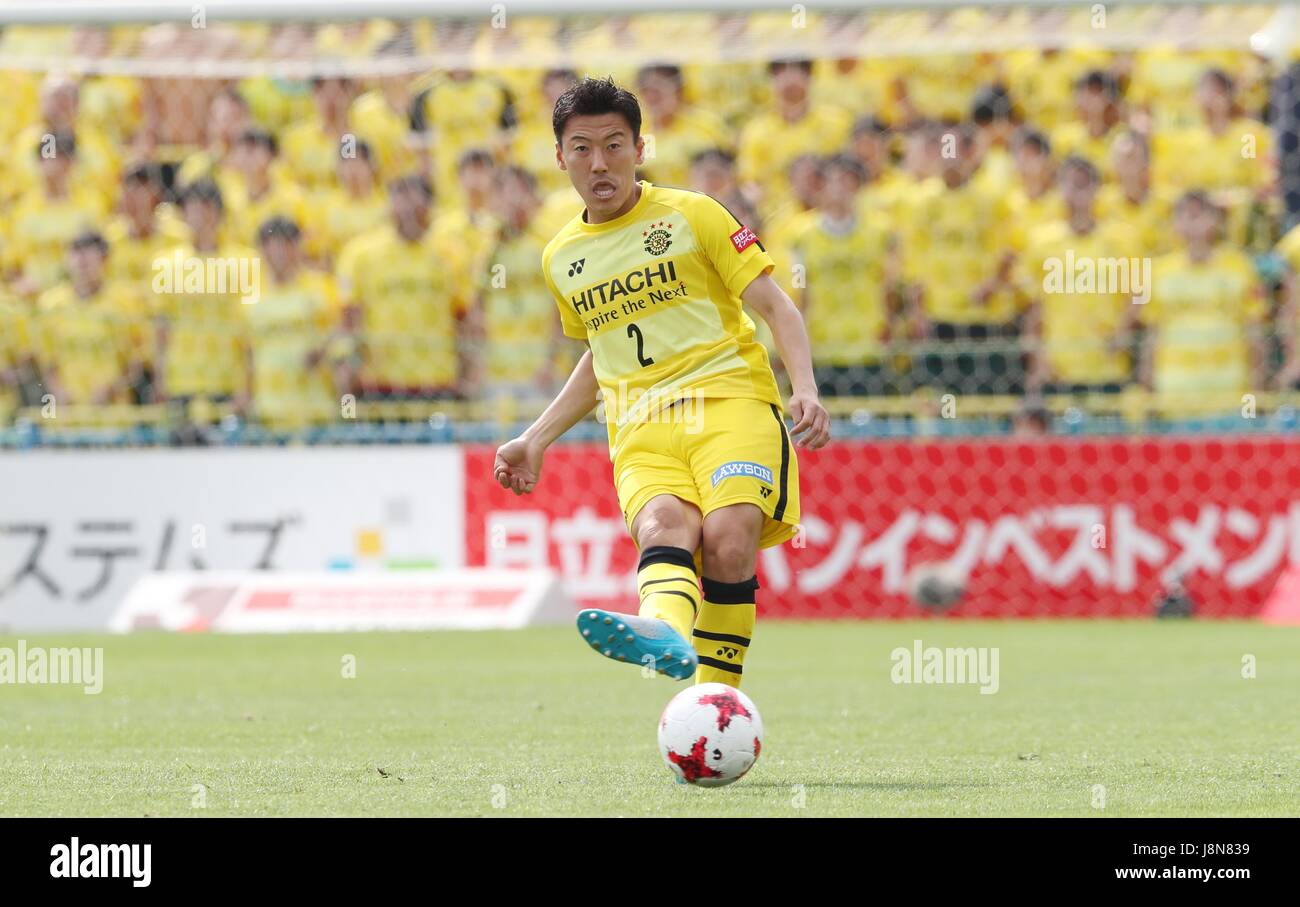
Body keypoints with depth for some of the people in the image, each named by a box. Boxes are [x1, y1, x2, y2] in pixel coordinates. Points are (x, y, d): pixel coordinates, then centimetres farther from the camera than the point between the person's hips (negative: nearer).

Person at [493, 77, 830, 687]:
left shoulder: (691, 215, 6)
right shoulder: (561, 259, 20)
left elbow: (773, 305, 3)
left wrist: (805, 388, -14)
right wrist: (536, 441, 30)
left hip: (729, 398, -2)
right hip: (640, 428, 2)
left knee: (728, 539, -30)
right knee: (663, 524, -33)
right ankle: (664, 631, -67)